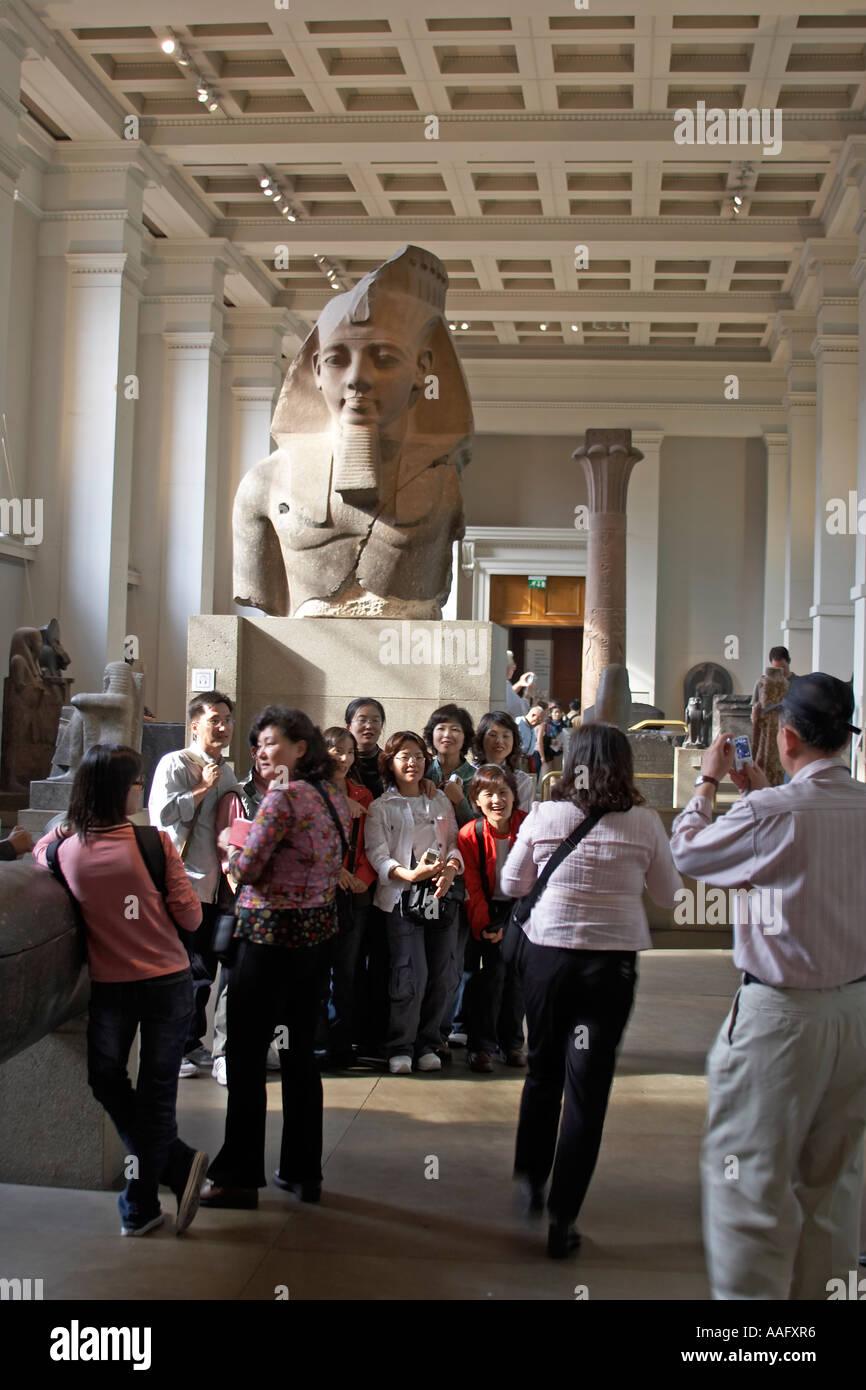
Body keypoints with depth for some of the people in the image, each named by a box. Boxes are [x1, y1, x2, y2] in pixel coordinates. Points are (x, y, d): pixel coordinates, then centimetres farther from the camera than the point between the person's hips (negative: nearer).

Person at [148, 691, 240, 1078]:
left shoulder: (227, 773, 17)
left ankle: (191, 1042, 23)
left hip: (212, 883, 7)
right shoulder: (175, 764, -6)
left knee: (204, 967, 12)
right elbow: (163, 812, -20)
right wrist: (203, 789, -14)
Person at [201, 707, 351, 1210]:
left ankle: (239, 1176, 9)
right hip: (320, 932, 8)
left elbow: (247, 868, -18)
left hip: (272, 933, -8)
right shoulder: (335, 796, 9)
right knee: (301, 1052, 14)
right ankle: (304, 1172, 21)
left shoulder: (283, 796, -16)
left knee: (246, 1055, 2)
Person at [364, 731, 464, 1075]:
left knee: (441, 976, 2)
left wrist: (450, 869, -8)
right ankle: (401, 1047, 5)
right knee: (411, 976, -10)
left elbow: (454, 843, 14)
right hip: (403, 896, -4)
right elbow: (377, 854, -5)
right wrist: (409, 874, -20)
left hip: (442, 895, 4)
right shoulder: (381, 807, 3)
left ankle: (428, 1043, 18)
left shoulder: (440, 801, 16)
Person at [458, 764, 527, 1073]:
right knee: (491, 972, -8)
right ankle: (481, 1045, 3)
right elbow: (472, 886, -8)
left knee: (516, 973, 5)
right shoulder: (469, 834, -14)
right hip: (487, 911, -2)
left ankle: (511, 1042, 20)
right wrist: (485, 925, -14)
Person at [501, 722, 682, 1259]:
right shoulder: (644, 822, -8)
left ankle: (531, 1180, 37)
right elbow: (669, 893, 4)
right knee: (587, 1088, 5)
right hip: (611, 964, -1)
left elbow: (510, 884, 6)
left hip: (546, 957, 1)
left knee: (543, 1073, 21)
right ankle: (562, 1219, 8)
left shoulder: (543, 816, -6)